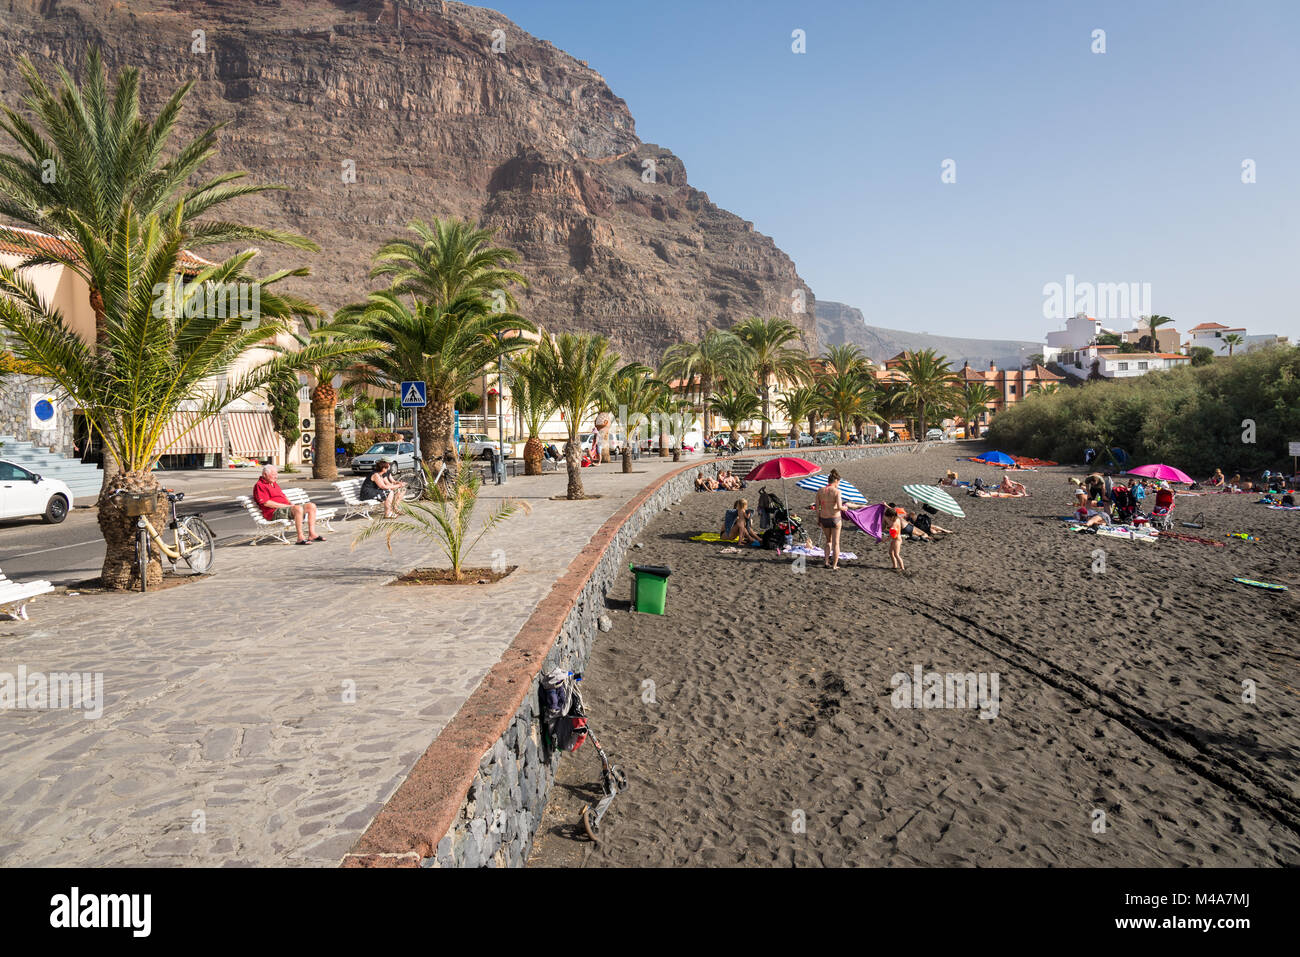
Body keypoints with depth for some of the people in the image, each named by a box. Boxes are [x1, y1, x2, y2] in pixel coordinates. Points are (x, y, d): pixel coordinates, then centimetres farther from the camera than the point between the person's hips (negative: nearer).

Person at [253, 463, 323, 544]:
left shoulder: (274, 484, 26)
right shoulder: (259, 485, -4)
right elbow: (266, 503, -15)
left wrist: (291, 504, 9)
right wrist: (285, 506, -15)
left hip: (285, 507, 10)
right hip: (275, 512, -10)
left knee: (311, 506, -4)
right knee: (298, 508, -35)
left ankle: (312, 534, -10)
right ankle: (300, 538, -35)